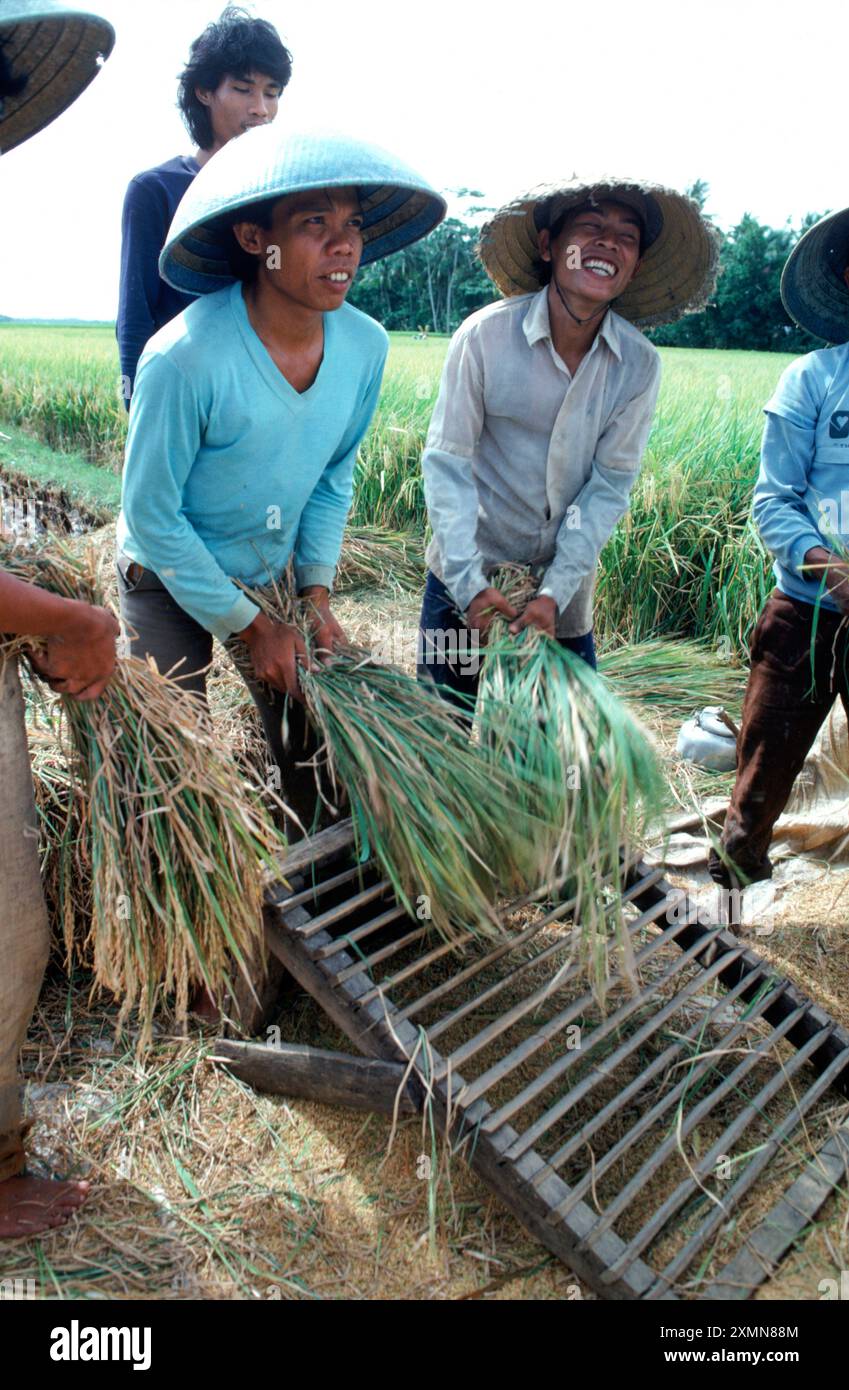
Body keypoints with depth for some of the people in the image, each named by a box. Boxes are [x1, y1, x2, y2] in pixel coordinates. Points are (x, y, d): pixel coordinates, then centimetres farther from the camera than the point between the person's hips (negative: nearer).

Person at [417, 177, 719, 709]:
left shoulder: (639, 364, -9)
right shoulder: (486, 335, -16)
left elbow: (610, 484, -7)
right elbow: (447, 462, -14)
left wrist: (555, 591, -15)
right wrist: (470, 583, -20)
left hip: (566, 581, 2)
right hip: (470, 572, -2)